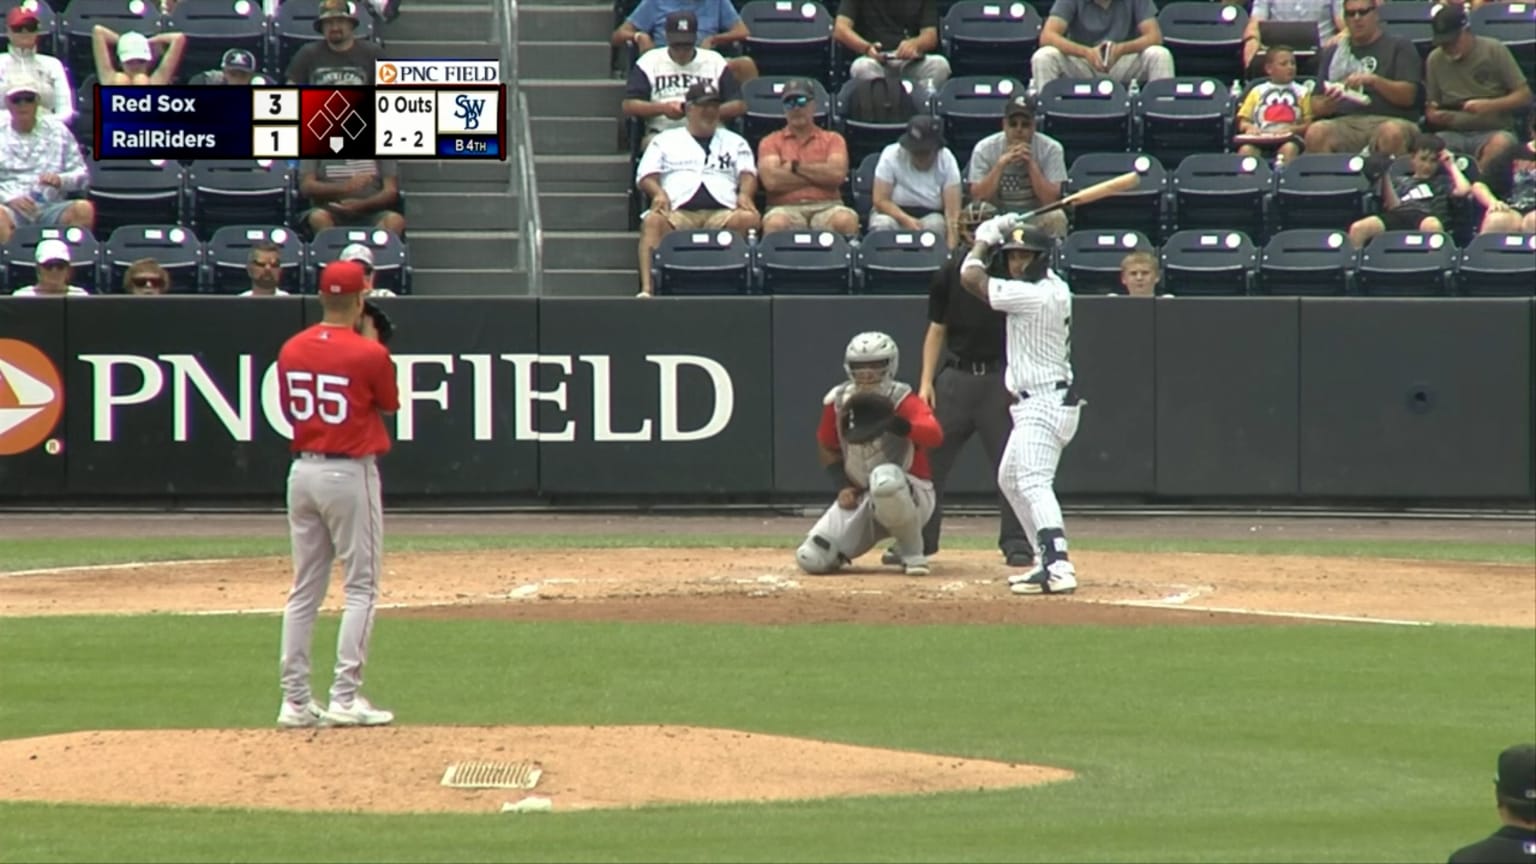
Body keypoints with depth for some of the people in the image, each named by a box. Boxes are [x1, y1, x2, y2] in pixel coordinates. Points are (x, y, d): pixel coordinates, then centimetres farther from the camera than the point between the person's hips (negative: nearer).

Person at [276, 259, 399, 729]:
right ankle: (345, 698, -6)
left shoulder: (291, 351, 3)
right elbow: (390, 405, 5)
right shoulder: (368, 354, -12)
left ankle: (295, 700, 10)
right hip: (350, 473, -6)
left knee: (305, 589, 11)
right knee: (361, 586, 1)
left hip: (302, 471, 6)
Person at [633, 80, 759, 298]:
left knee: (749, 218, -33)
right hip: (677, 212, -1)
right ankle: (646, 289, -45)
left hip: (722, 212, 1)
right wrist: (658, 192, -10)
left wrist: (744, 194, -10)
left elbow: (748, 173, 15)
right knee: (652, 221, -35)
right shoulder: (665, 141, 25)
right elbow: (646, 176, 14)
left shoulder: (735, 142, 28)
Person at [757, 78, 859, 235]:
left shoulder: (832, 139, 16)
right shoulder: (771, 142, 14)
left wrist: (795, 167, -1)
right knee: (775, 223, -37)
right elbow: (771, 181, -4)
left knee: (846, 221, -34)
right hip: (786, 208, -1)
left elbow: (838, 174, -3)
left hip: (826, 208, 1)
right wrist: (820, 174, 0)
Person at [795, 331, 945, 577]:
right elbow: (828, 449, 15)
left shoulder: (901, 400, -15)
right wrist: (842, 487, -1)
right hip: (858, 498, 4)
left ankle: (912, 553, -18)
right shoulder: (837, 401, -1)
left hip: (909, 495, -4)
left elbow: (935, 436, -34)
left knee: (884, 478, -43)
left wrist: (896, 424, -52)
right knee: (812, 559, -15)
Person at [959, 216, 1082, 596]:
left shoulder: (1034, 295, -18)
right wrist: (999, 240, 13)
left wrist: (983, 241, 2)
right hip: (1035, 403, 11)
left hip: (1043, 404, -11)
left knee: (1033, 482, -23)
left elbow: (970, 277, -15)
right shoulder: (1054, 286, 9)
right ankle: (1048, 560, 23)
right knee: (1010, 480, 23)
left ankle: (1058, 568, -37)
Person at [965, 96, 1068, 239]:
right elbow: (978, 199, -14)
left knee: (1056, 217, -32)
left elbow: (1050, 201, -15)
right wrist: (1001, 164, -22)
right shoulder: (984, 149, -6)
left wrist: (1031, 164, -23)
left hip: (1036, 219, 0)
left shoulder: (1051, 149, -7)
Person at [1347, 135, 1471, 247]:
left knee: (1431, 225, -45)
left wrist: (1451, 165, 22)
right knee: (1358, 228, -28)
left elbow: (1463, 190, 9)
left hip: (1428, 215, -2)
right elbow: (1393, 205, 14)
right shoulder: (1401, 182, 33)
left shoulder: (1442, 181, 30)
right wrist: (1386, 176, 7)